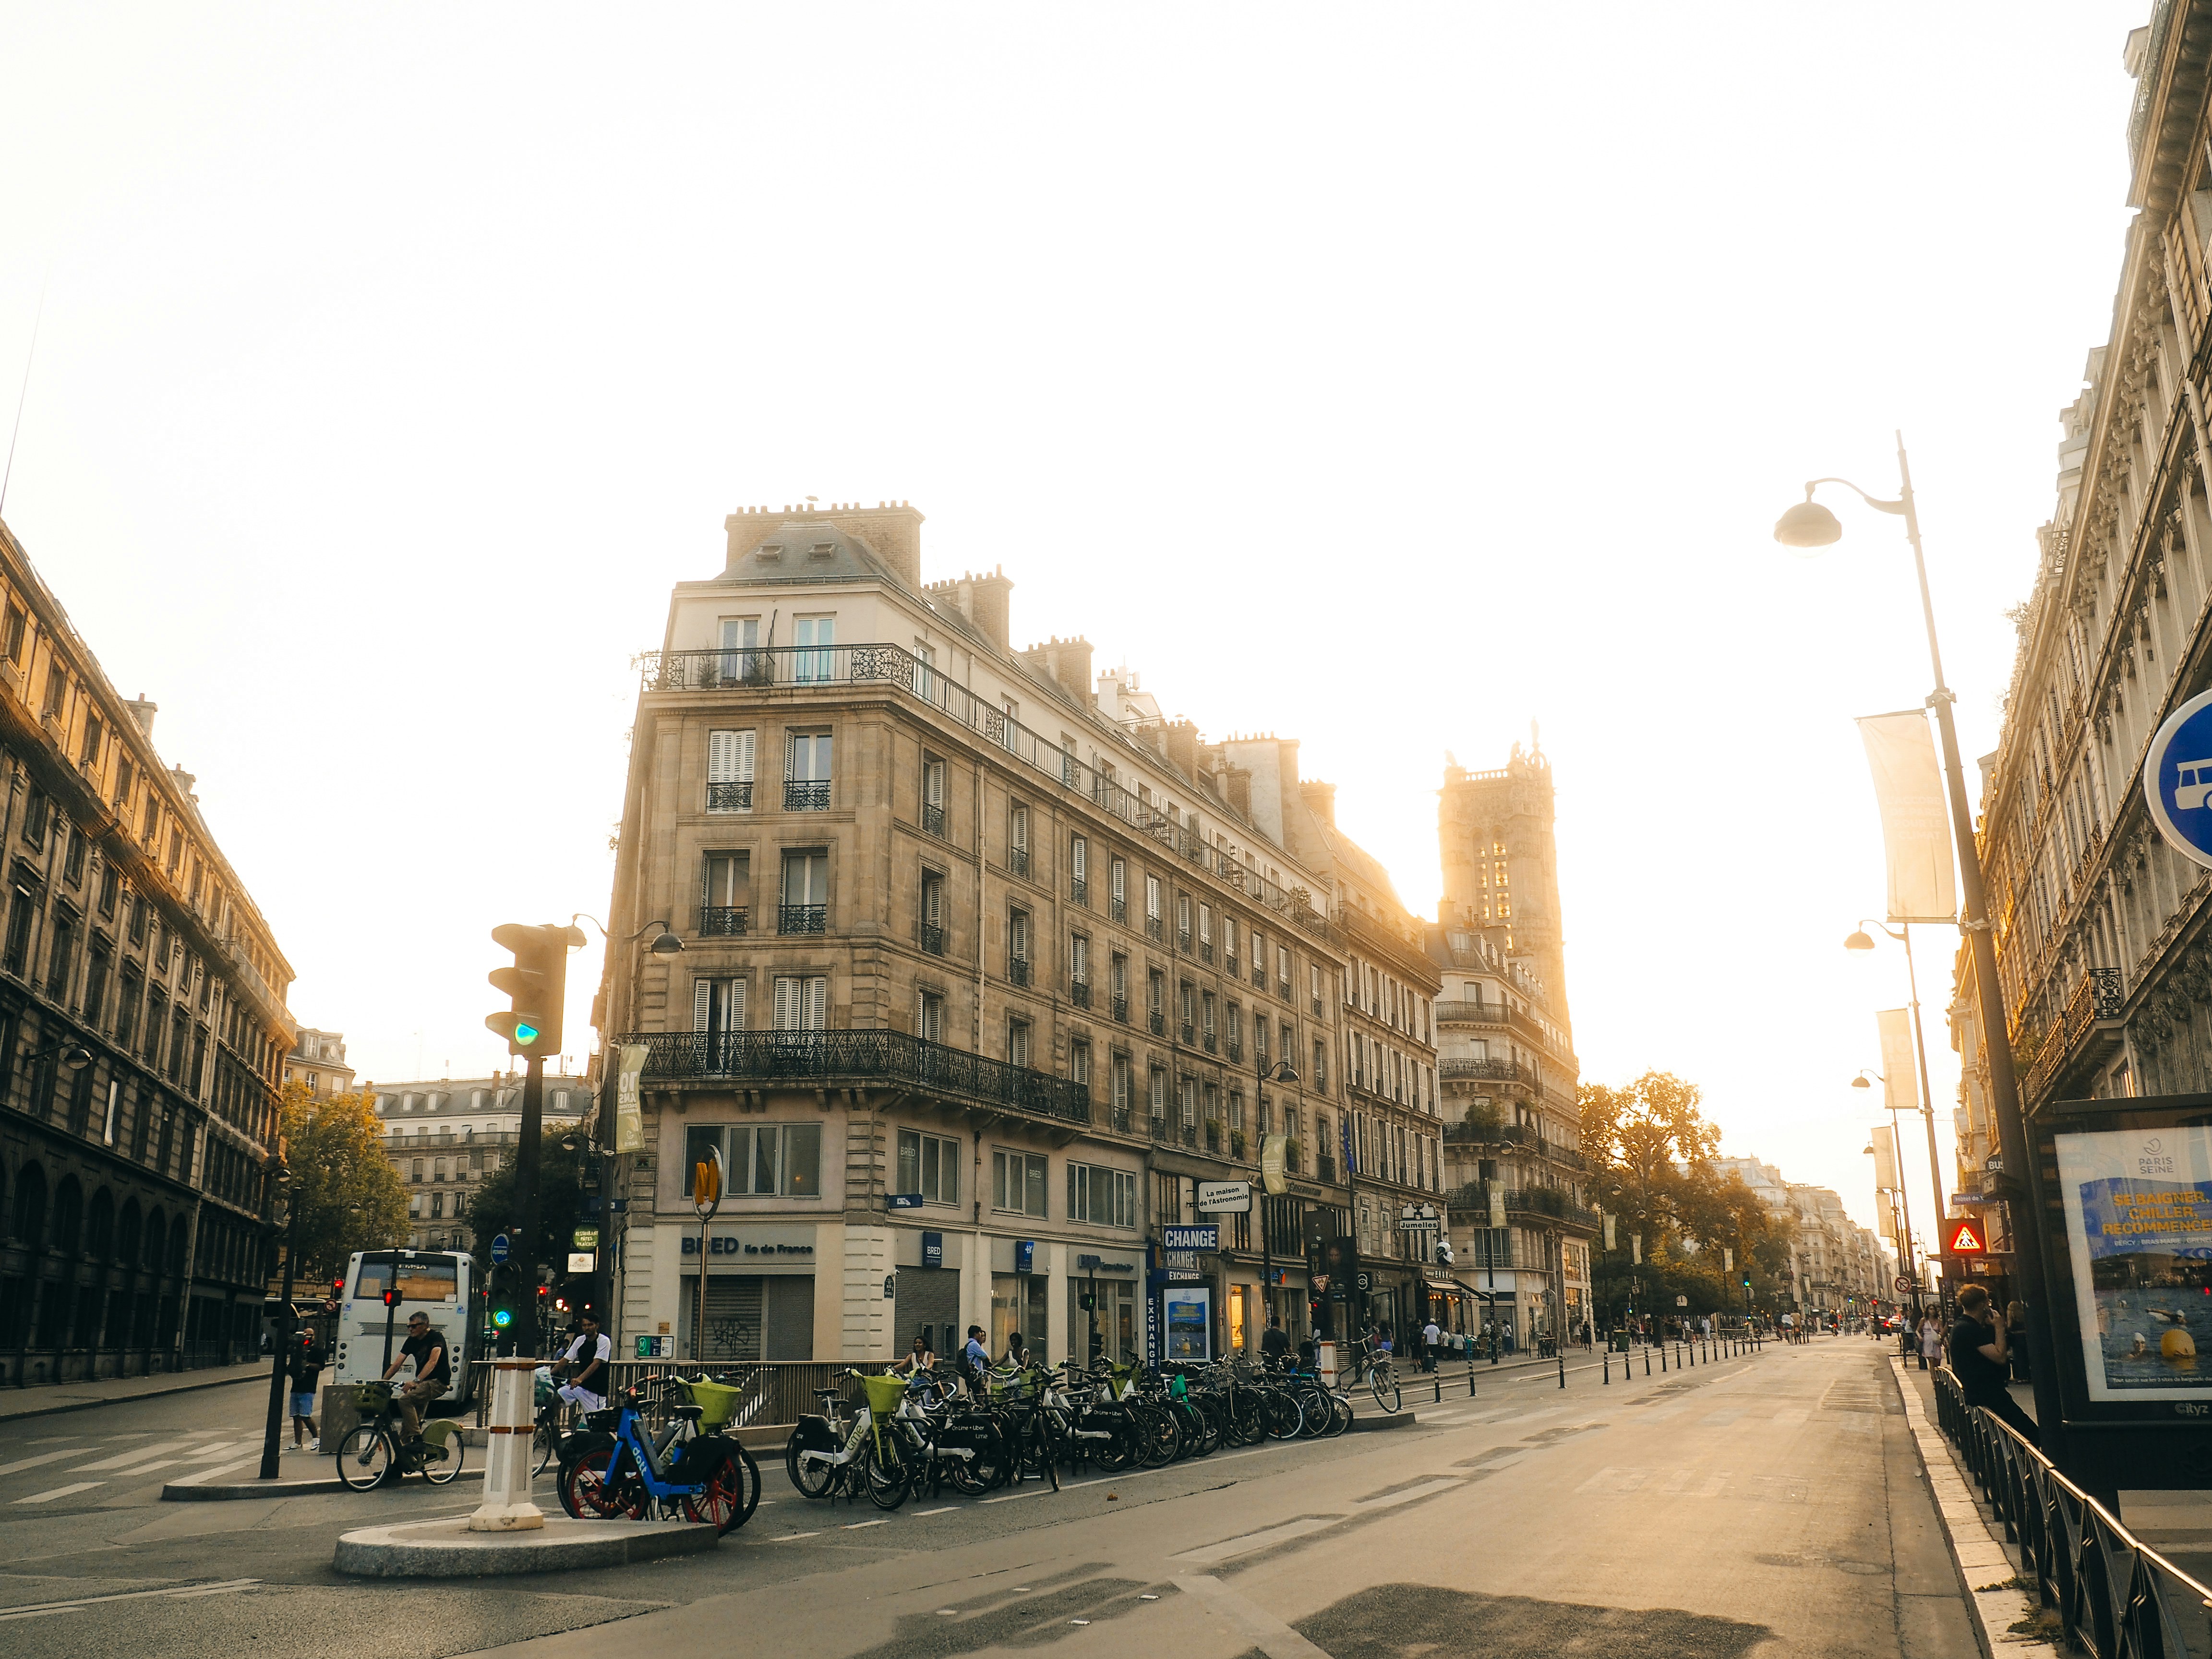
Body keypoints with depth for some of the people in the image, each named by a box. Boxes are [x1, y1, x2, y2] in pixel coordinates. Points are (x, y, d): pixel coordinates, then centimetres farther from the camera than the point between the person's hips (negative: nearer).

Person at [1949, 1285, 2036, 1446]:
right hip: (1988, 1396, -11)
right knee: (2030, 1431, -12)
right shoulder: (1970, 1329, -17)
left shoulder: (1960, 1327, 16)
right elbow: (2000, 1357, -21)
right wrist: (1999, 1328, -10)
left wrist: (1992, 1327, 17)